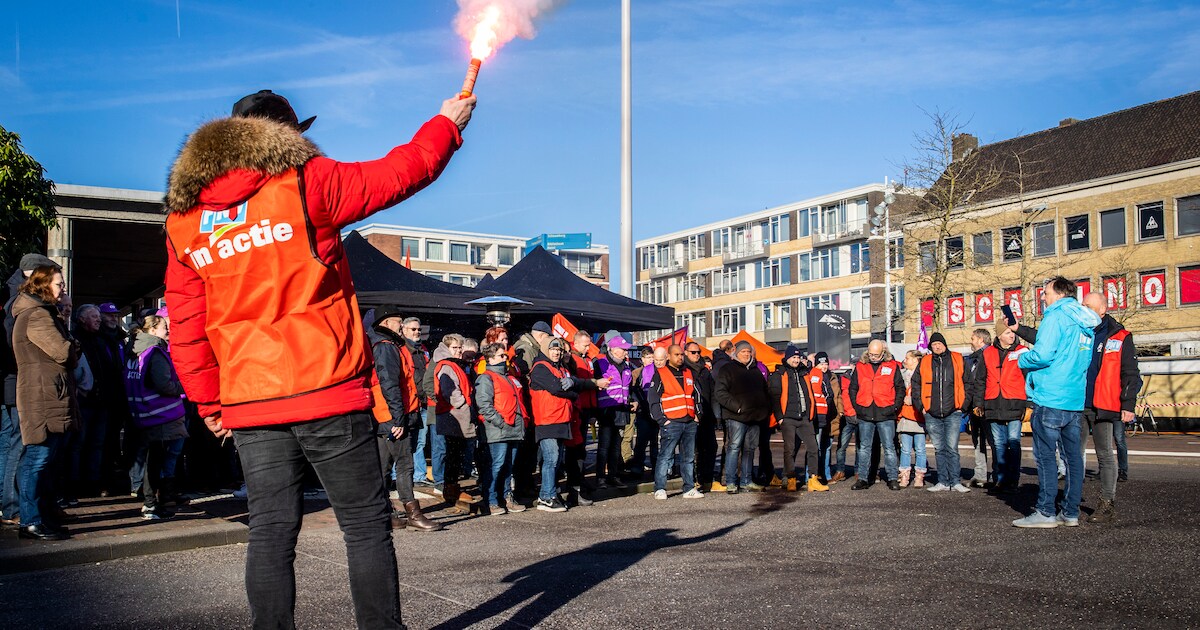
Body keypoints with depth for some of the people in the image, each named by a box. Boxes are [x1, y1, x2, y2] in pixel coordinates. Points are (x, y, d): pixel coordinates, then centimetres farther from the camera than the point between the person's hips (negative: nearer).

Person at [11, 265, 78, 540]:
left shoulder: (41, 313, 22)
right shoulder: (37, 316, -11)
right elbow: (64, 352, -17)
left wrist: (70, 348, 4)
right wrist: (74, 348, 2)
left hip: (47, 398, 11)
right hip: (44, 397, -11)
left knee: (39, 460, 13)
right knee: (37, 459, -9)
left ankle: (37, 517, 18)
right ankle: (31, 522, -6)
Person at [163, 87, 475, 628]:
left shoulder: (183, 219, 9)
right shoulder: (303, 183, -5)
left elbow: (186, 328, 11)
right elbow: (397, 174, 3)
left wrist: (209, 403, 18)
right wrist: (446, 124, 18)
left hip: (249, 405, 5)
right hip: (327, 392, -5)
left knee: (271, 532, 10)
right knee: (366, 526, 5)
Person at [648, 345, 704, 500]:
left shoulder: (688, 373, 17)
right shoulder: (660, 374, -1)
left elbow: (696, 396, 24)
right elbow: (653, 400, -5)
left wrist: (697, 414, 12)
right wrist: (662, 420, -11)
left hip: (690, 423, 6)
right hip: (671, 422, -6)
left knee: (689, 457, 8)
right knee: (665, 456, -7)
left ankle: (689, 488, 14)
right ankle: (660, 489, -3)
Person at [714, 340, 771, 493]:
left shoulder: (755, 371, 21)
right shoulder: (727, 369, 0)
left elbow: (765, 391, 29)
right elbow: (720, 393, -10)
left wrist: (765, 408, 13)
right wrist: (736, 406, -18)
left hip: (755, 417, 6)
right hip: (736, 417, -6)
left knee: (750, 449, 9)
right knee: (734, 447, -9)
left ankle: (746, 481, 16)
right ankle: (731, 482, -5)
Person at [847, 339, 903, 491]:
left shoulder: (892, 366, 3)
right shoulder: (860, 366, 8)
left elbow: (900, 388, 6)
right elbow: (852, 388, 14)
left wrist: (895, 406, -4)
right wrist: (856, 407, 4)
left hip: (886, 415, -2)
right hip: (865, 415, 2)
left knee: (889, 448, 2)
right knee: (863, 448, 7)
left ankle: (892, 479, 9)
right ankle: (863, 479, 14)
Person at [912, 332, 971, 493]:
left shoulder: (958, 360, 6)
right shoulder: (925, 362, 10)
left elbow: (966, 383, 7)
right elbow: (916, 384, 14)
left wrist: (963, 405, 0)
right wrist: (920, 406, 7)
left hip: (953, 413, -2)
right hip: (932, 414, 2)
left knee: (952, 448, -5)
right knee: (940, 450, 7)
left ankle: (956, 482, 1)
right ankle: (943, 482, 12)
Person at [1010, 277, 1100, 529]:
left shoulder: (1056, 317, -11)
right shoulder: (1086, 324, 16)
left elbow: (1043, 354, -20)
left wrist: (1022, 359, -1)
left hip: (1050, 399, -8)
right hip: (1076, 400, 9)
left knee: (1046, 456, -4)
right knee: (1073, 456, 9)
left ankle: (1046, 512, -2)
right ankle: (1071, 513, 14)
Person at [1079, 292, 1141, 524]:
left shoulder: (1120, 337, 0)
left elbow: (1130, 374, -1)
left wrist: (1128, 404, -7)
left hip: (1102, 407, -4)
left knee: (1104, 455, 4)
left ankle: (1107, 505, 11)